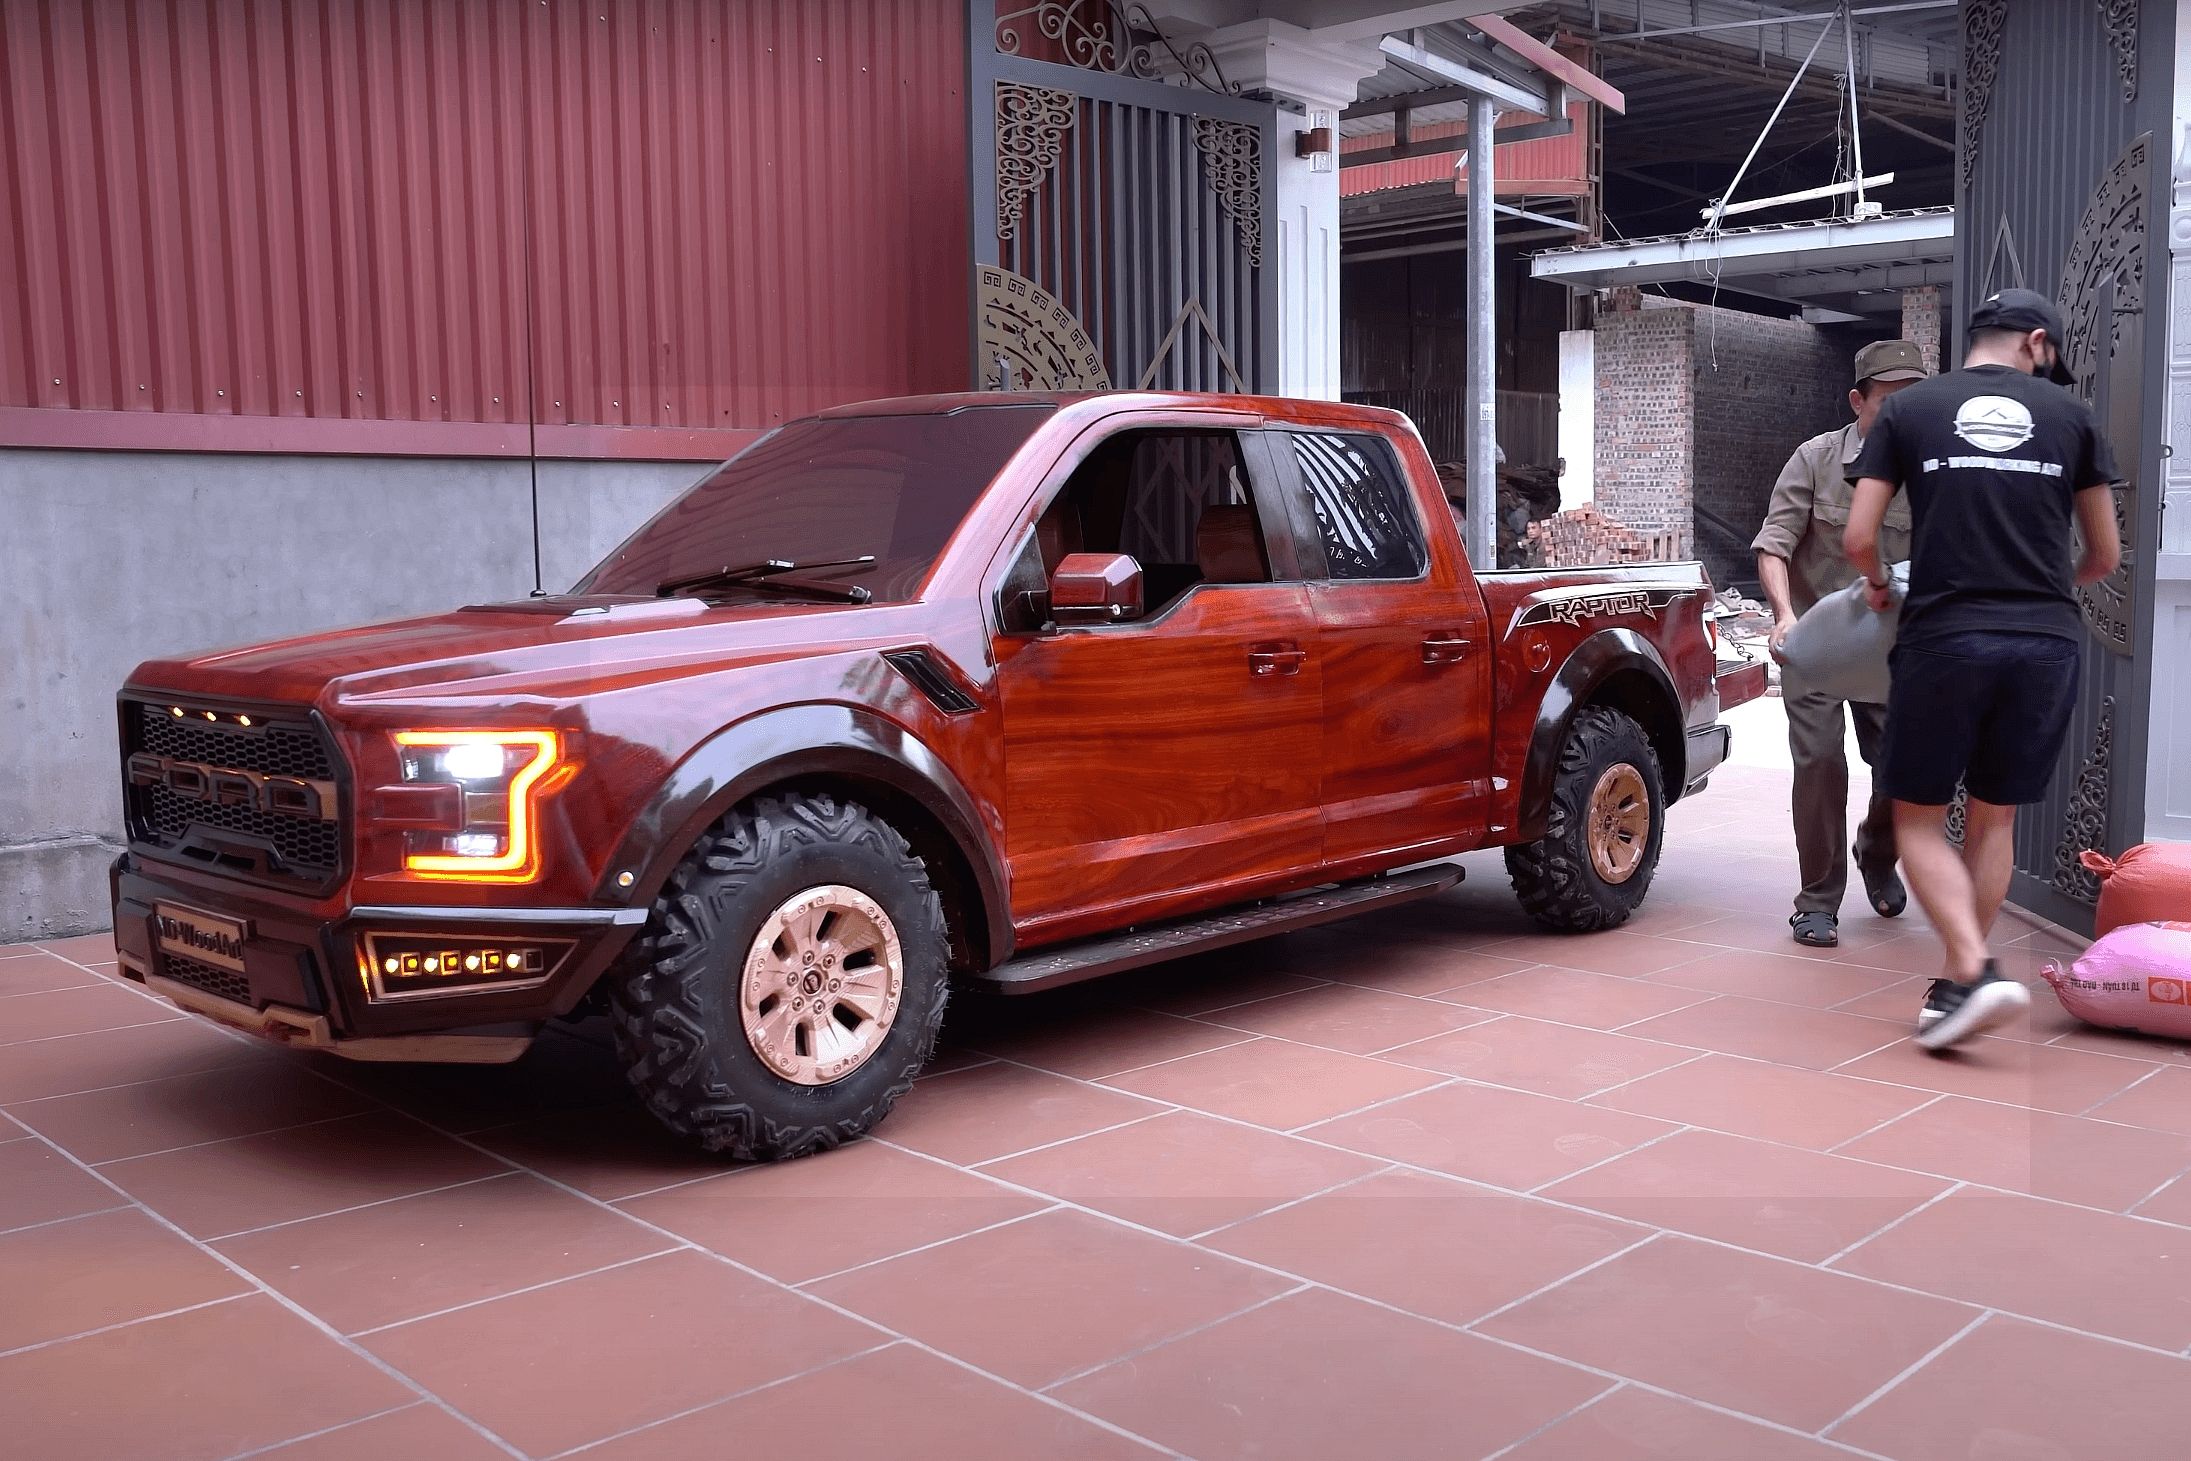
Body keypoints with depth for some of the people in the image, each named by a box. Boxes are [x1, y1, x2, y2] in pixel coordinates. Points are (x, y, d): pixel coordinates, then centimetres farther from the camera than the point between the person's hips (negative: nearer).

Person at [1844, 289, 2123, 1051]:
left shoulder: (1908, 409, 6)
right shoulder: (2069, 415, 11)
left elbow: (1859, 537, 0)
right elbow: (2107, 555, 15)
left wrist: (1878, 584, 22)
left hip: (1945, 637, -2)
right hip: (2048, 640, 2)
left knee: (1919, 816, 8)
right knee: (1994, 817, 14)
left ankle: (1973, 971, -11)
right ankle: (1953, 989, 18)